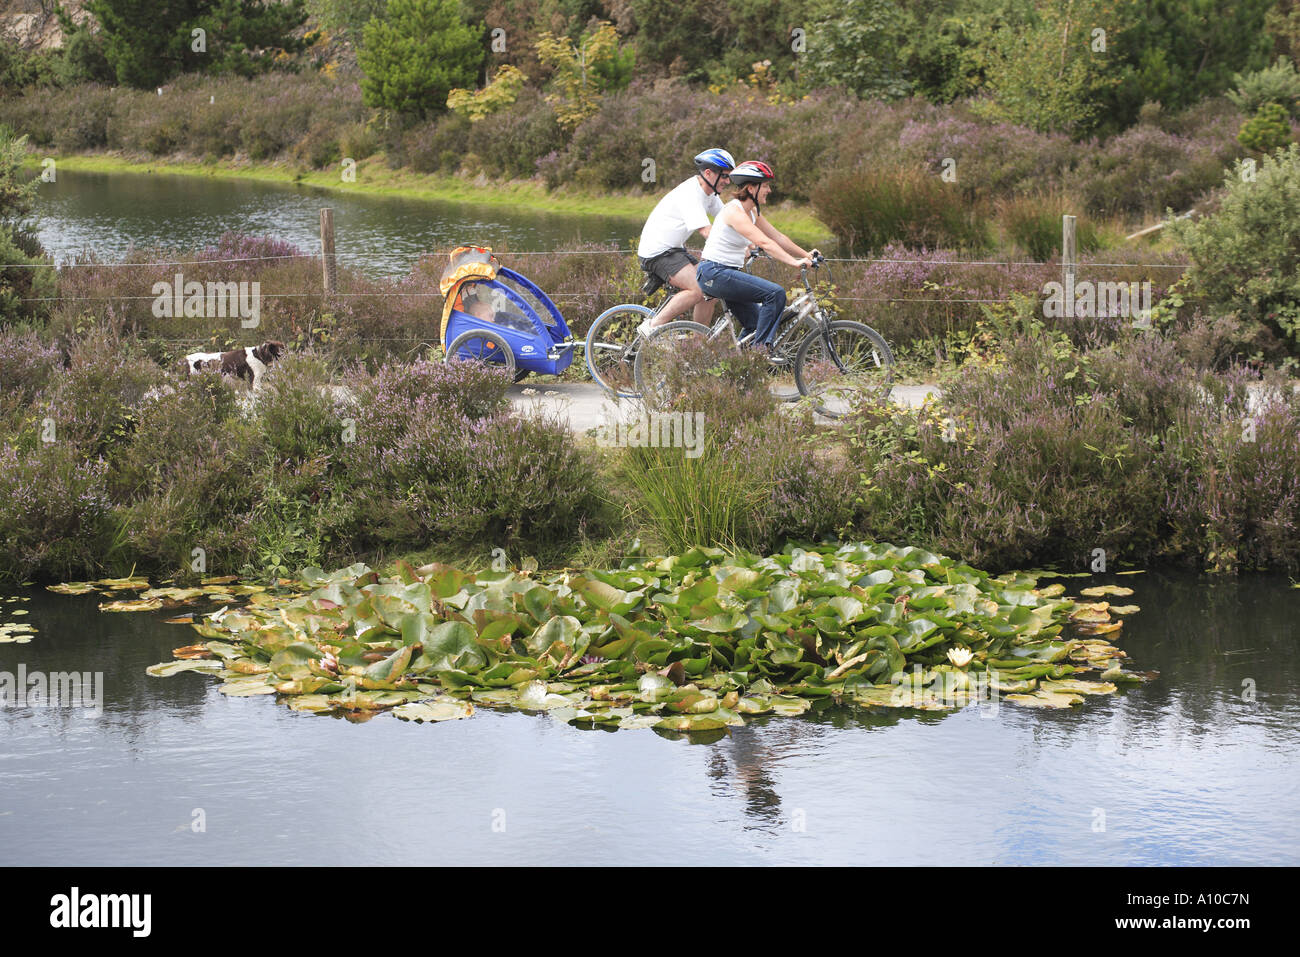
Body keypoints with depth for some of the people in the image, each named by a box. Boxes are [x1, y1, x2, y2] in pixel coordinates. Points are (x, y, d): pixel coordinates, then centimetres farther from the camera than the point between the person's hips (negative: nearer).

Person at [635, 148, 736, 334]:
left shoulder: (709, 193, 8)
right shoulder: (689, 194, -22)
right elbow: (706, 232, -29)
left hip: (674, 249, 10)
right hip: (657, 251, -10)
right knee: (698, 289, -24)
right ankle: (652, 327, -19)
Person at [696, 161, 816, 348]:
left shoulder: (752, 212, 11)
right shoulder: (735, 212, -19)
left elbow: (778, 237, 14)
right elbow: (764, 243, -29)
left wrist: (805, 255, 4)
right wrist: (794, 262, -36)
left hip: (728, 273, 10)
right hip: (713, 273, -10)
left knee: (757, 326, 10)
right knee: (776, 293, -20)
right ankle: (762, 349, -17)